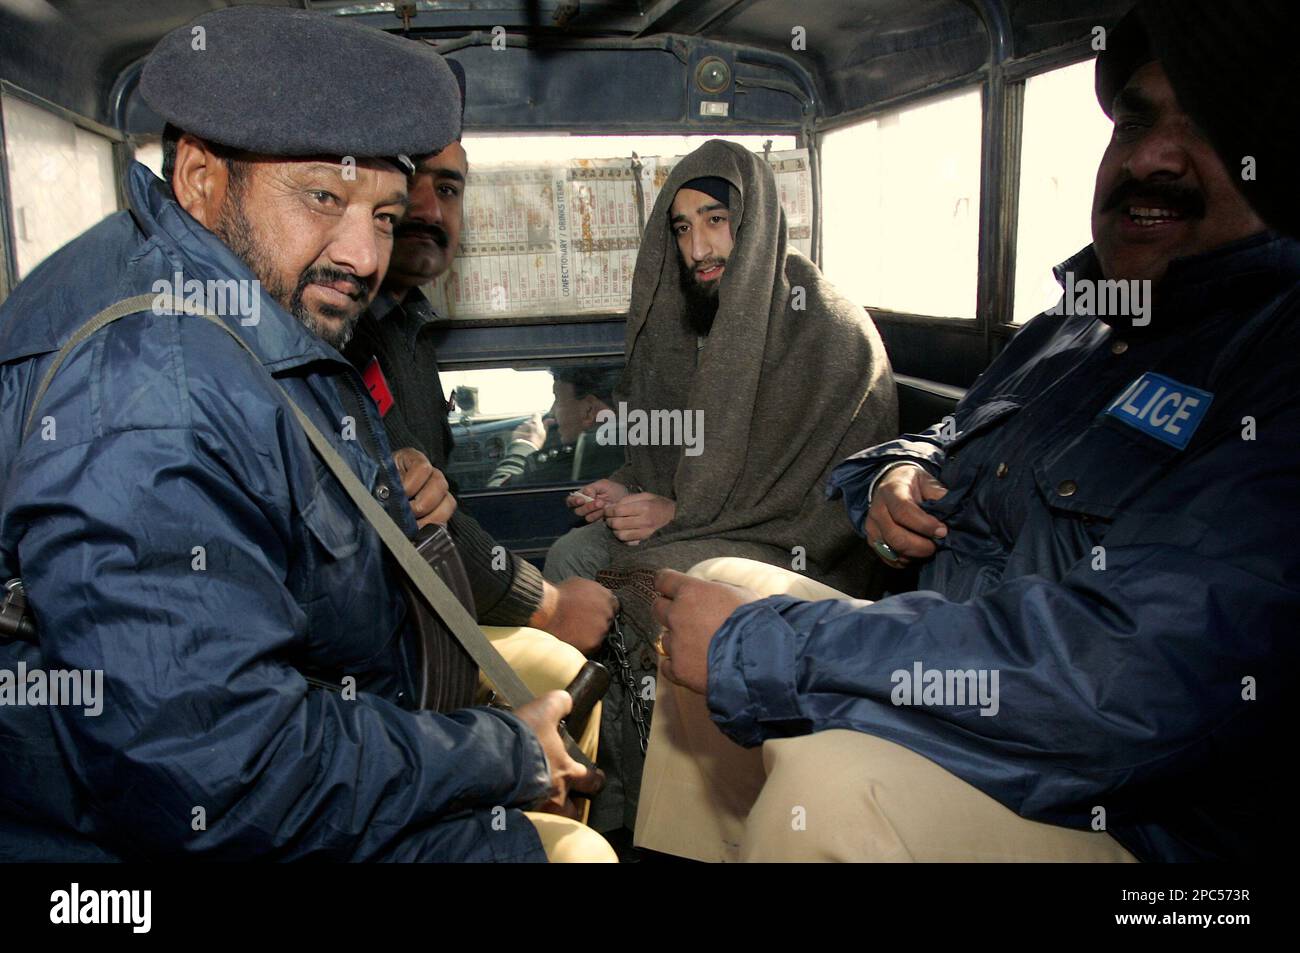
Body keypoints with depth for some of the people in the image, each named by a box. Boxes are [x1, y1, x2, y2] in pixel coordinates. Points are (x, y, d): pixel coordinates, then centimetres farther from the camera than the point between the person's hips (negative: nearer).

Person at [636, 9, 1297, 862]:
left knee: (832, 784, -34)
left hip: (1129, 813, -8)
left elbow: (1130, 672, -32)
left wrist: (752, 645, -26)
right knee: (720, 584, 9)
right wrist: (895, 473, -1)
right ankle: (675, 855, 22)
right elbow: (953, 443, 26)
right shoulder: (1076, 324, 10)